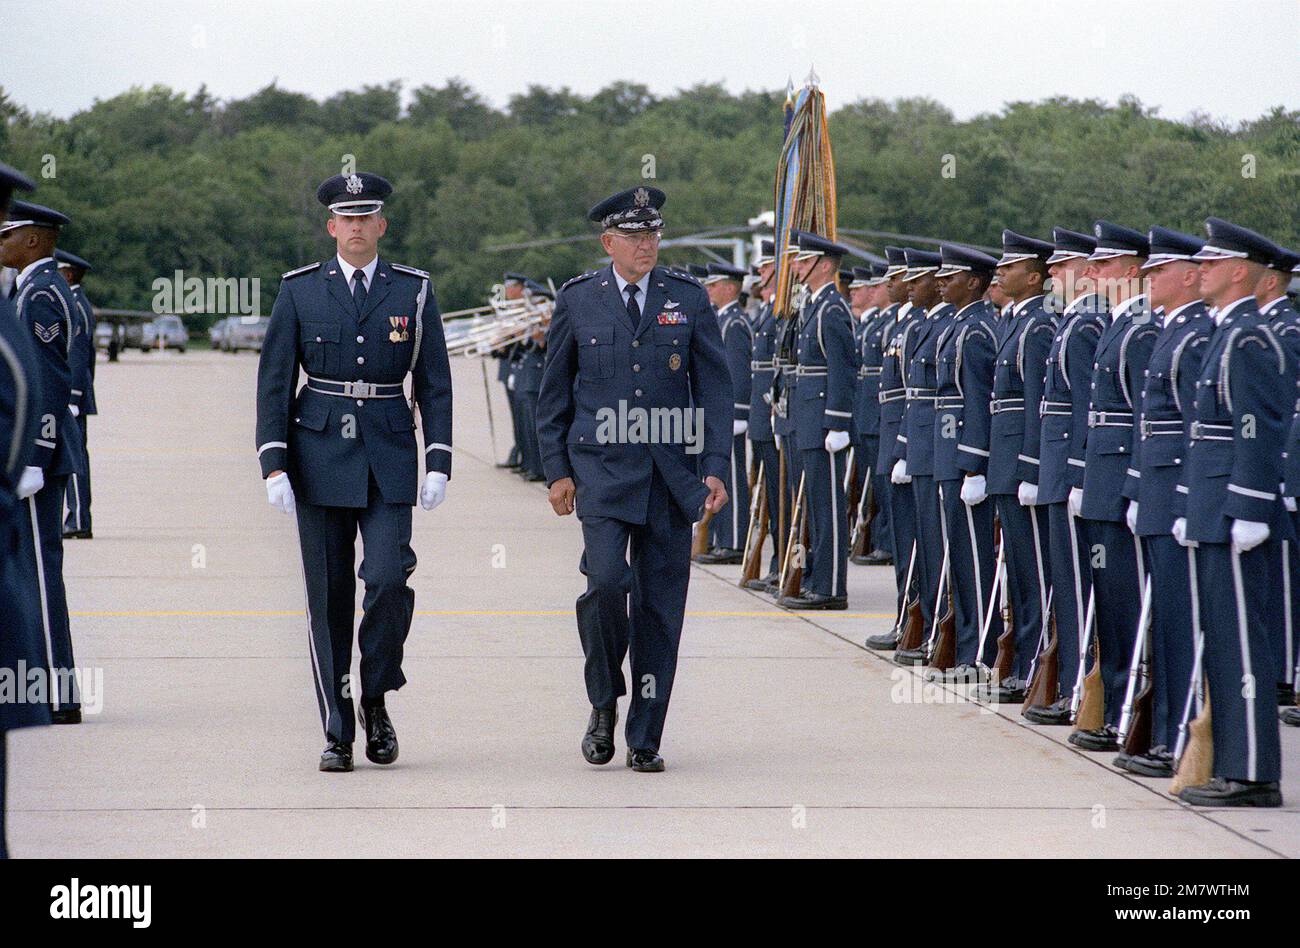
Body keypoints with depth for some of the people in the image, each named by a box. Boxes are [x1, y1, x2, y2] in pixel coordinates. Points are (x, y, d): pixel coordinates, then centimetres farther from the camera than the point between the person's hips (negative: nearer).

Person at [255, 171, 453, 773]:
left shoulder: (413, 290, 5)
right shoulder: (300, 290, 4)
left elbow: (434, 384, 7)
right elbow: (273, 382, 3)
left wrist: (438, 463, -1)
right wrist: (273, 465, -5)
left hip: (388, 457, 0)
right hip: (319, 455, 0)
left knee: (389, 577, -15)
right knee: (328, 596, 1)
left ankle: (375, 700, 8)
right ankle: (337, 733, 8)